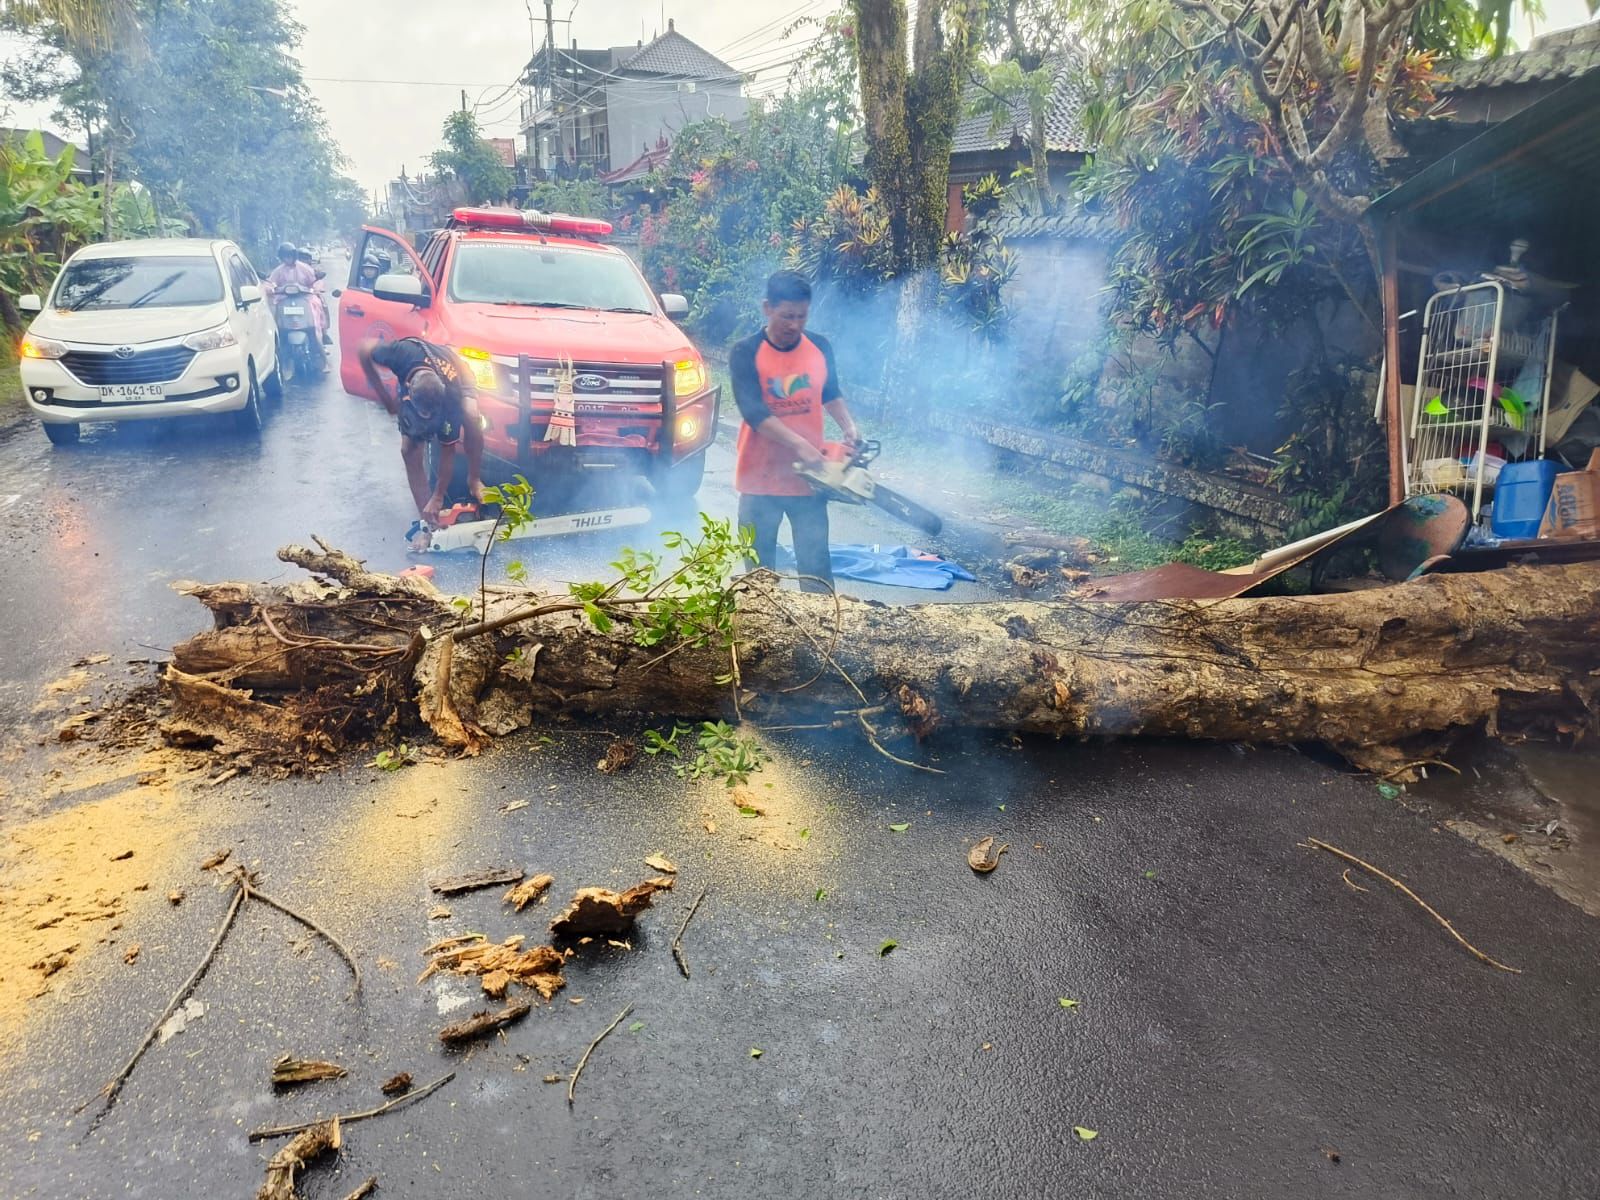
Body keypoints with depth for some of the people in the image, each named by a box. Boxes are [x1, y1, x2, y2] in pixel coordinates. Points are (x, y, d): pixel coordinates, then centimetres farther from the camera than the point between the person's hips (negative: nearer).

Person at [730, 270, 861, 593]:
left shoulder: (820, 347, 4)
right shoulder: (745, 354, -8)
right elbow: (753, 412, -19)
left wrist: (849, 428, 5)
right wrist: (799, 445, -29)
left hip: (809, 478, 2)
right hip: (760, 480, -2)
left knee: (816, 569, 2)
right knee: (759, 568, 10)